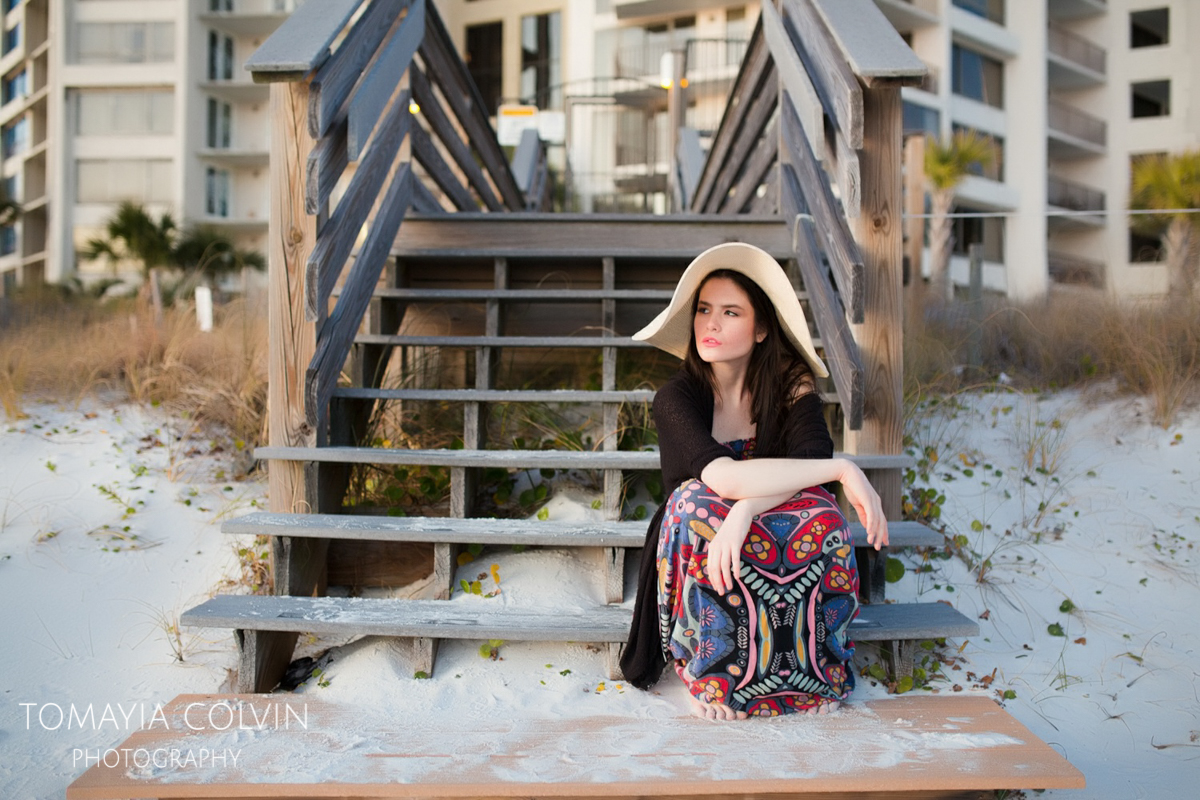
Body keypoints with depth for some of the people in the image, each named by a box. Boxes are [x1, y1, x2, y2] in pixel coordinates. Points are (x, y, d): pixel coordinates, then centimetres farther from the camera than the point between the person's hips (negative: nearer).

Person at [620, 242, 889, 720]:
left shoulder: (792, 386, -7)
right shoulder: (676, 398, -13)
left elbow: (808, 466, -25)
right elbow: (720, 475, -31)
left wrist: (747, 509, -44)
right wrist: (843, 470, -33)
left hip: (772, 555, 1)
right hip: (697, 552, -1)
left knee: (817, 511, -30)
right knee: (698, 502, -33)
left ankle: (806, 671, -12)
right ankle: (720, 677, -19)